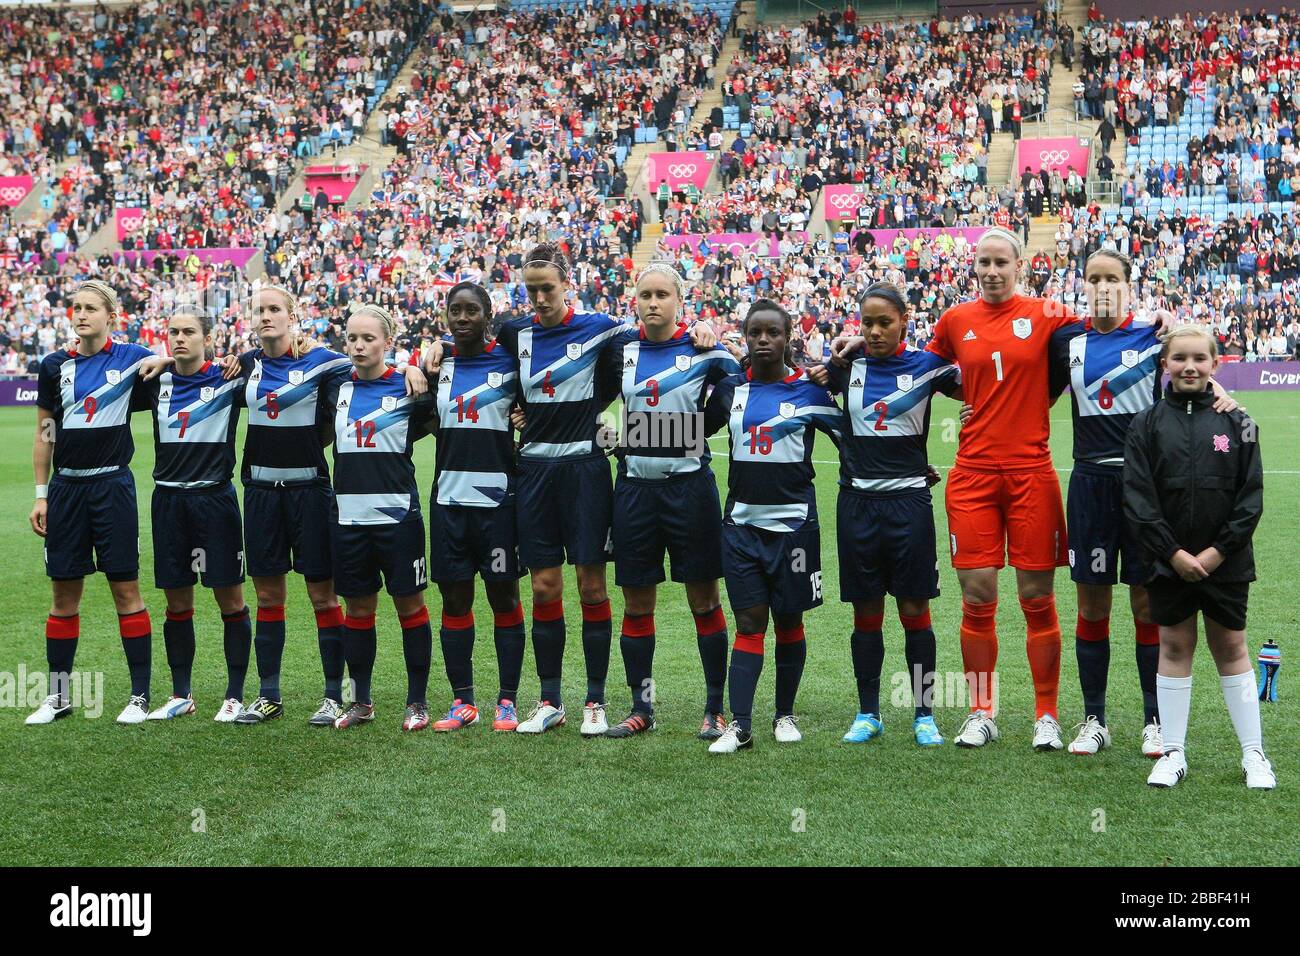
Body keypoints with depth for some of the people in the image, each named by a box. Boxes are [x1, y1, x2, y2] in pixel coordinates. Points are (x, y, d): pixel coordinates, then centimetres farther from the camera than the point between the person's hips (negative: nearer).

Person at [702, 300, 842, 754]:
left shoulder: (809, 390, -2)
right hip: (742, 521, 2)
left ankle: (785, 715, 21)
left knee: (788, 621, 7)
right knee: (749, 622, -1)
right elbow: (697, 431, 21)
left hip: (793, 521, -2)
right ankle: (739, 725, -3)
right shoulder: (730, 388, 5)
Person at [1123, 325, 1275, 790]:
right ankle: (1173, 753, 14)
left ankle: (1253, 753, 14)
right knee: (1174, 649, 7)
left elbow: (1251, 495, -1)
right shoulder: (1147, 424, 0)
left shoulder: (1236, 422, 1)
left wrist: (1219, 550, -10)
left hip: (1226, 561, 0)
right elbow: (1138, 497, -4)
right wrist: (1173, 553, -11)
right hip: (1169, 561, 0)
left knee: (1231, 649, 7)